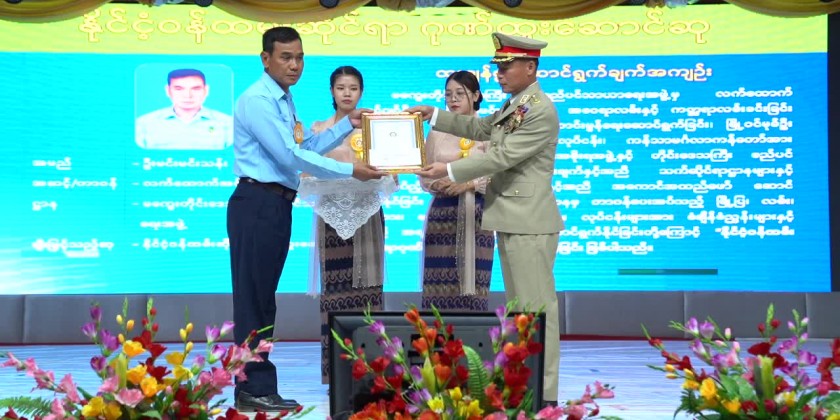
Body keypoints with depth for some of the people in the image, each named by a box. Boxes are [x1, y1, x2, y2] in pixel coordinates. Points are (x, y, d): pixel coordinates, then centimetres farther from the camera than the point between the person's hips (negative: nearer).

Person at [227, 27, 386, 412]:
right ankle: (253, 391, -1)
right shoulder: (258, 100, -13)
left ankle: (257, 387, 17)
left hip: (276, 205, 10)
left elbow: (307, 147, 22)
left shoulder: (284, 101, 18)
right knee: (253, 299, -5)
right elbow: (291, 156, -19)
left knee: (264, 298, 11)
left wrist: (347, 124, 15)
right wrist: (351, 171, -15)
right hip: (257, 204, -10)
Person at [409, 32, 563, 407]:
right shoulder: (514, 105, 15)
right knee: (519, 306, 15)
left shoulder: (541, 111, -16)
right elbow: (482, 128, 26)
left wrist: (449, 171, -16)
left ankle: (544, 392, -2)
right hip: (511, 221, 11)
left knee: (536, 306, -6)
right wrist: (434, 115, 18)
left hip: (530, 223, -10)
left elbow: (501, 156, -20)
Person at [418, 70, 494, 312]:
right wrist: (436, 185, -9)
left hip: (475, 215, -2)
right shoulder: (437, 132, 10)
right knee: (440, 284, -2)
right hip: (442, 214, 2)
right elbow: (424, 177, 11)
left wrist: (469, 184, -15)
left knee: (472, 283, -1)